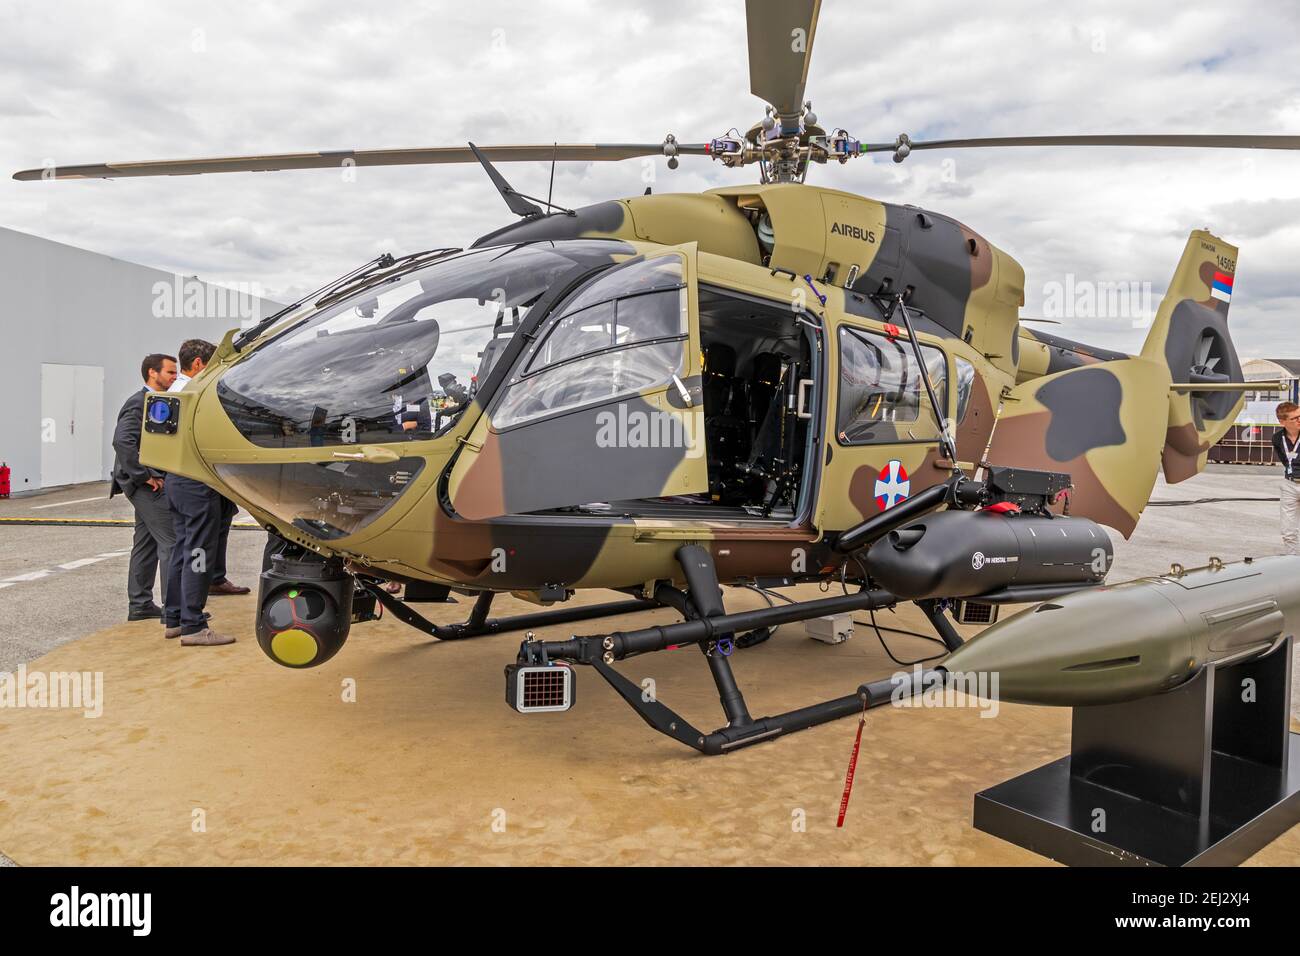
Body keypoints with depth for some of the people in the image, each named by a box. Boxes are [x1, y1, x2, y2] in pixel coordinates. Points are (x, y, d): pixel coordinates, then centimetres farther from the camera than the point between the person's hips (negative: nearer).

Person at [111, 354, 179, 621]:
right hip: (148, 486, -10)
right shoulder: (139, 403, -14)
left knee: (146, 543, 14)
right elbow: (123, 441, -26)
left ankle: (140, 605, 22)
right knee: (172, 543, -9)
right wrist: (144, 476, -21)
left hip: (148, 486, 10)